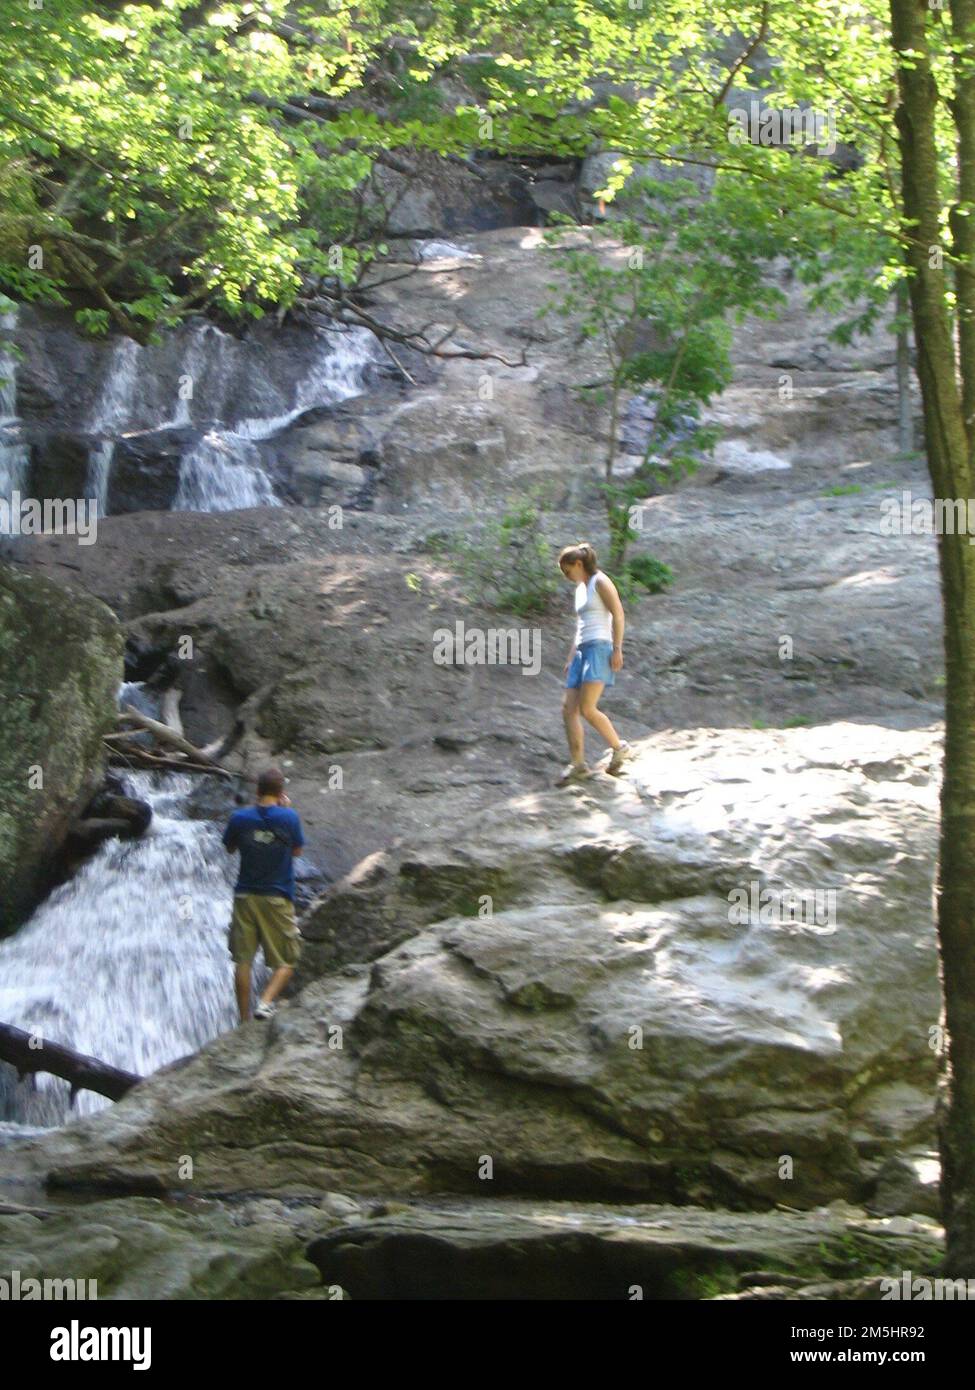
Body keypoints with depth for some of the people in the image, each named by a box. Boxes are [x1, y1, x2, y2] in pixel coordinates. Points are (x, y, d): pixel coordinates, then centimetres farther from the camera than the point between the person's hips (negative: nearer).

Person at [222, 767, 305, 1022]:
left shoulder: (240, 818, -5)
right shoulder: (288, 818, -11)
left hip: (245, 897, 2)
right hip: (277, 898, -2)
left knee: (243, 961, 8)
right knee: (286, 962, 8)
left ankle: (245, 1021, 8)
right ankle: (266, 1002, -14)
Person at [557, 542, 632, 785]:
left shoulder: (600, 582, -1)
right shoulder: (580, 589, 25)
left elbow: (618, 614, -9)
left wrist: (617, 649, -16)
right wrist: (571, 658, 24)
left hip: (599, 647, -9)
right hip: (582, 650, 9)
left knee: (587, 709, -19)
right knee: (568, 709, -3)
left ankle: (619, 748, -1)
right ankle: (578, 765, -1)